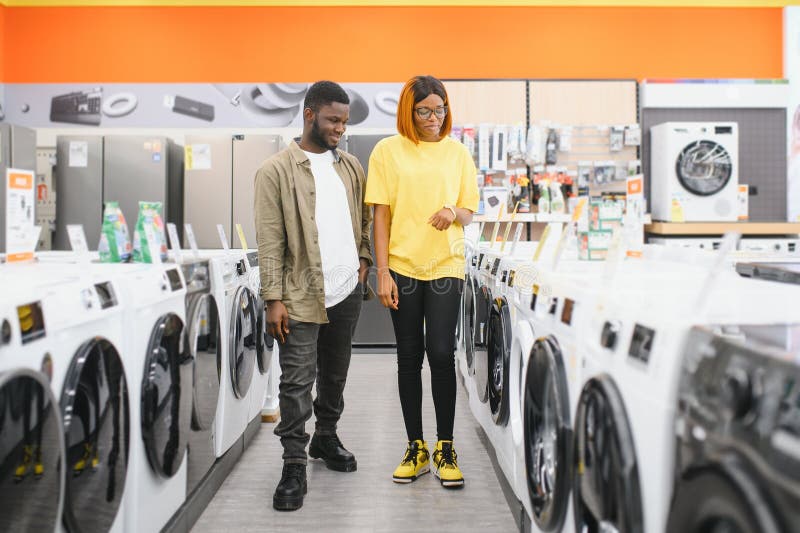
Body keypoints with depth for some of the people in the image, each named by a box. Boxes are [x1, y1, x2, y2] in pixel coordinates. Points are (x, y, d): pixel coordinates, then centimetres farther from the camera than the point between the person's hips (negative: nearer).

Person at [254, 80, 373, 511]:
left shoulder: (350, 166, 10)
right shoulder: (276, 170, -7)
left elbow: (364, 218, 20)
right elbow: (269, 240, -10)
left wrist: (363, 259, 6)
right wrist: (273, 298, -14)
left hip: (347, 290, 6)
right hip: (301, 295, -5)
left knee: (335, 373, 17)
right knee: (297, 382, -2)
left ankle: (326, 438, 36)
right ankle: (294, 466, 8)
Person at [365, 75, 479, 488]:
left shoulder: (457, 153, 8)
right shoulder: (388, 151, 3)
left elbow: (469, 213, 12)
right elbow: (381, 215, 1)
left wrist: (455, 213, -12)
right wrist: (382, 272, -5)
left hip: (446, 265, 0)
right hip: (402, 266, 0)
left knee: (441, 352, -7)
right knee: (409, 357, 7)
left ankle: (445, 448, 9)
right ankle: (416, 448, 20)